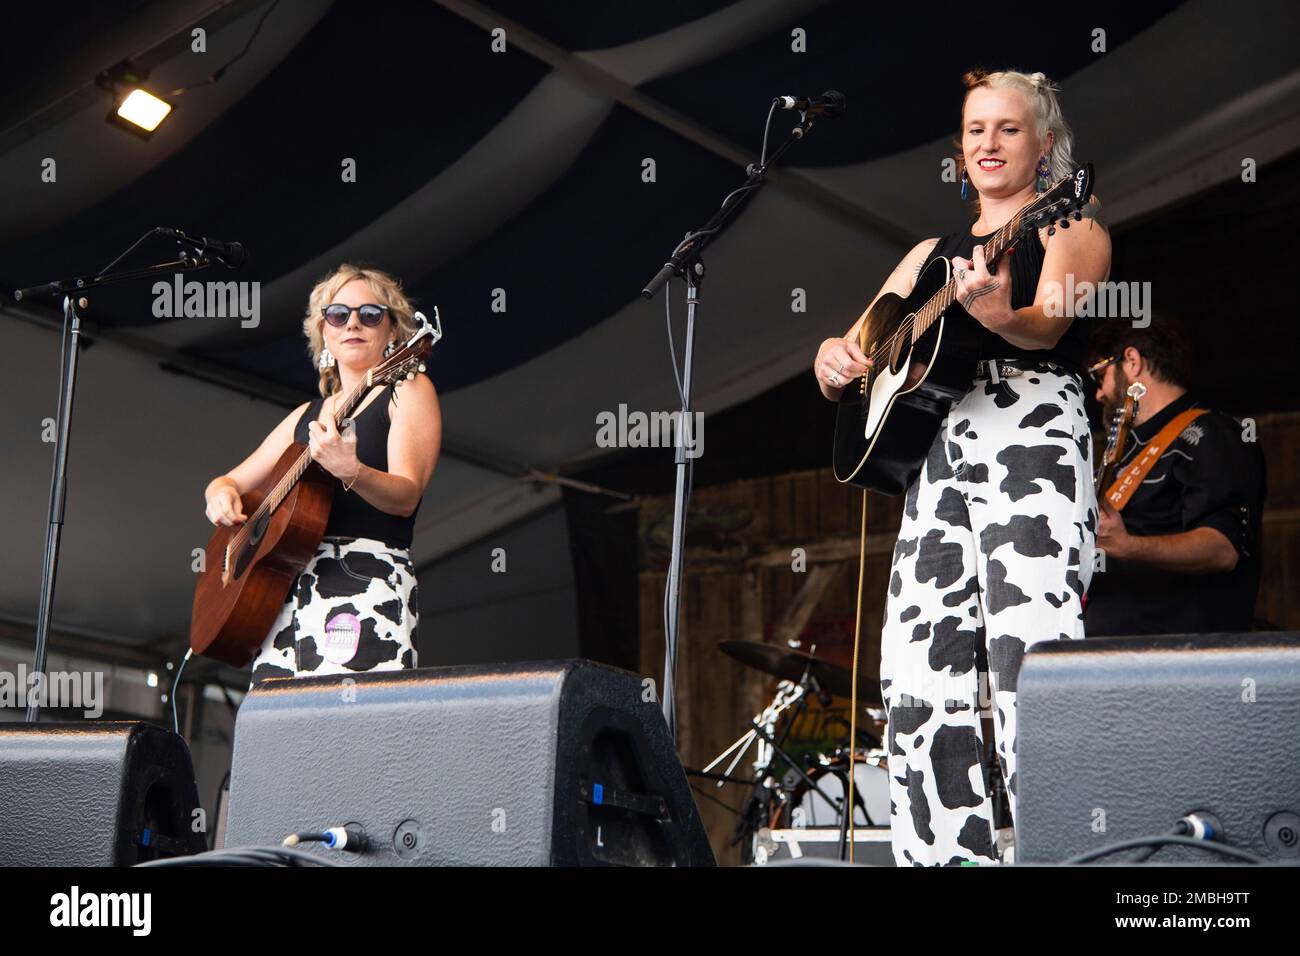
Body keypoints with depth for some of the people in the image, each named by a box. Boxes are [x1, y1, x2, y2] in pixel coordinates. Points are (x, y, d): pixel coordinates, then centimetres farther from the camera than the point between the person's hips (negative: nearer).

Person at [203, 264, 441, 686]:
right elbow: (230, 481, 29)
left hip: (368, 577, -6)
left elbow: (406, 497, -8)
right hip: (290, 583, 6)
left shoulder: (409, 390, 6)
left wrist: (350, 471, -29)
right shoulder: (307, 415, 24)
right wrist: (222, 494, 4)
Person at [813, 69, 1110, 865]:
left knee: (1032, 660, -19)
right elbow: (852, 355, 25)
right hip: (937, 447, 6)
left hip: (1034, 435, -6)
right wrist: (835, 358, 0)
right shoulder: (933, 252, 26)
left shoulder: (1071, 228, 9)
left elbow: (1046, 326, -12)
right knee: (920, 673, -3)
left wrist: (999, 315, -34)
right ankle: (942, 855, 1)